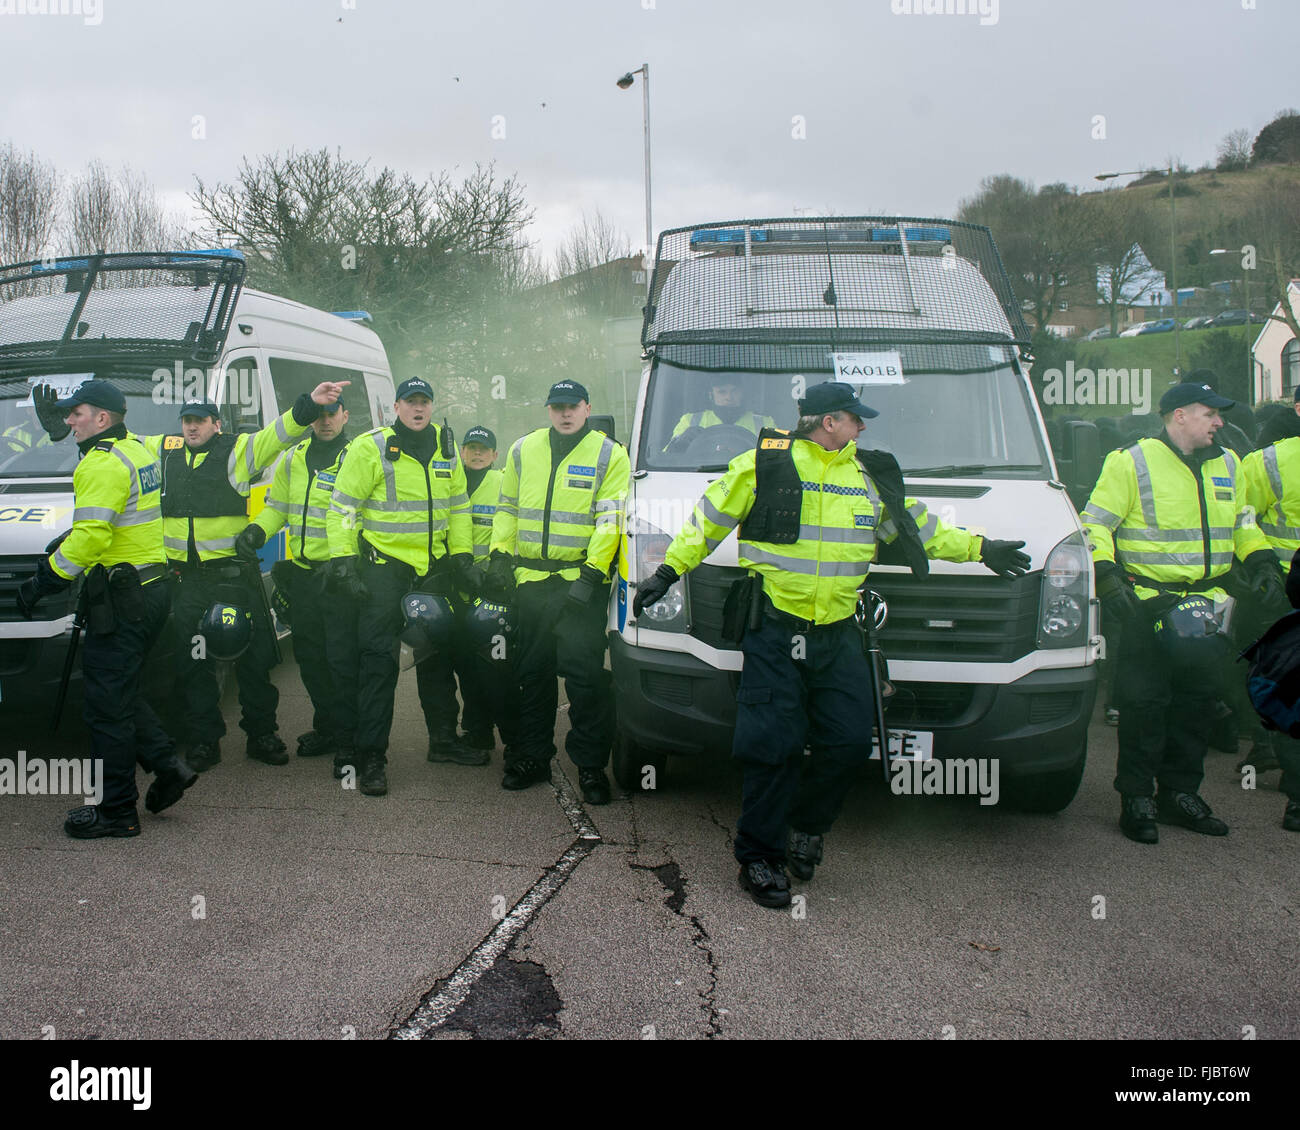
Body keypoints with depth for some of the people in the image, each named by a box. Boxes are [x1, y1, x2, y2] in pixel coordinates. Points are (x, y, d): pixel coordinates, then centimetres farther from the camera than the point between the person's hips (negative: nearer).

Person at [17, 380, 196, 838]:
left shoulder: (103, 465, -16)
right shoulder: (135, 449, 14)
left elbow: (90, 537, -24)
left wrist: (43, 581, -17)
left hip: (121, 599, -10)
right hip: (150, 589, 10)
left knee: (107, 702, -1)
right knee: (120, 693, 19)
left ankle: (116, 810, 7)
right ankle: (168, 765, 14)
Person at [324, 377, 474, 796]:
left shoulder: (445, 448, 8)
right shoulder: (370, 448, -8)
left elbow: (457, 505, 16)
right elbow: (342, 508, -8)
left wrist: (462, 558, 11)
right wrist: (341, 562, -13)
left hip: (433, 566, 6)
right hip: (383, 564, -5)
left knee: (438, 654, 15)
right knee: (379, 660, -7)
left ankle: (443, 738, 30)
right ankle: (371, 757, -3)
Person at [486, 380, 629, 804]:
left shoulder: (609, 455, -1)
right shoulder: (523, 451, 12)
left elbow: (609, 520, -7)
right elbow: (507, 509, 18)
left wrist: (591, 573, -15)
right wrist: (499, 557, 8)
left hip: (581, 582, -4)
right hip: (530, 581, 4)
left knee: (585, 676, -5)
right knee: (533, 673, 12)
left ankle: (591, 765, 5)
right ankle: (532, 757, 24)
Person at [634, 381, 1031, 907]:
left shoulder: (871, 478, 14)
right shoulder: (764, 464, -2)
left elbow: (919, 526, 27)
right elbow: (708, 519, 4)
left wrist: (977, 548, 28)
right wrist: (669, 570, 3)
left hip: (838, 635, 5)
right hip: (773, 632, -5)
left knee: (850, 743, 1)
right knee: (774, 745, -6)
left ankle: (806, 824, 27)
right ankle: (760, 855, 10)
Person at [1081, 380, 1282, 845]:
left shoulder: (1227, 466, 14)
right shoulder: (1132, 463, -6)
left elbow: (1243, 524, 26)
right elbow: (1095, 524, -7)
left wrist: (1261, 562, 10)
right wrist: (1107, 577, -18)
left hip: (1206, 608, 6)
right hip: (1148, 608, -6)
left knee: (1195, 703, 11)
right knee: (1144, 705, -3)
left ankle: (1181, 793, 23)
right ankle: (1137, 799, 7)